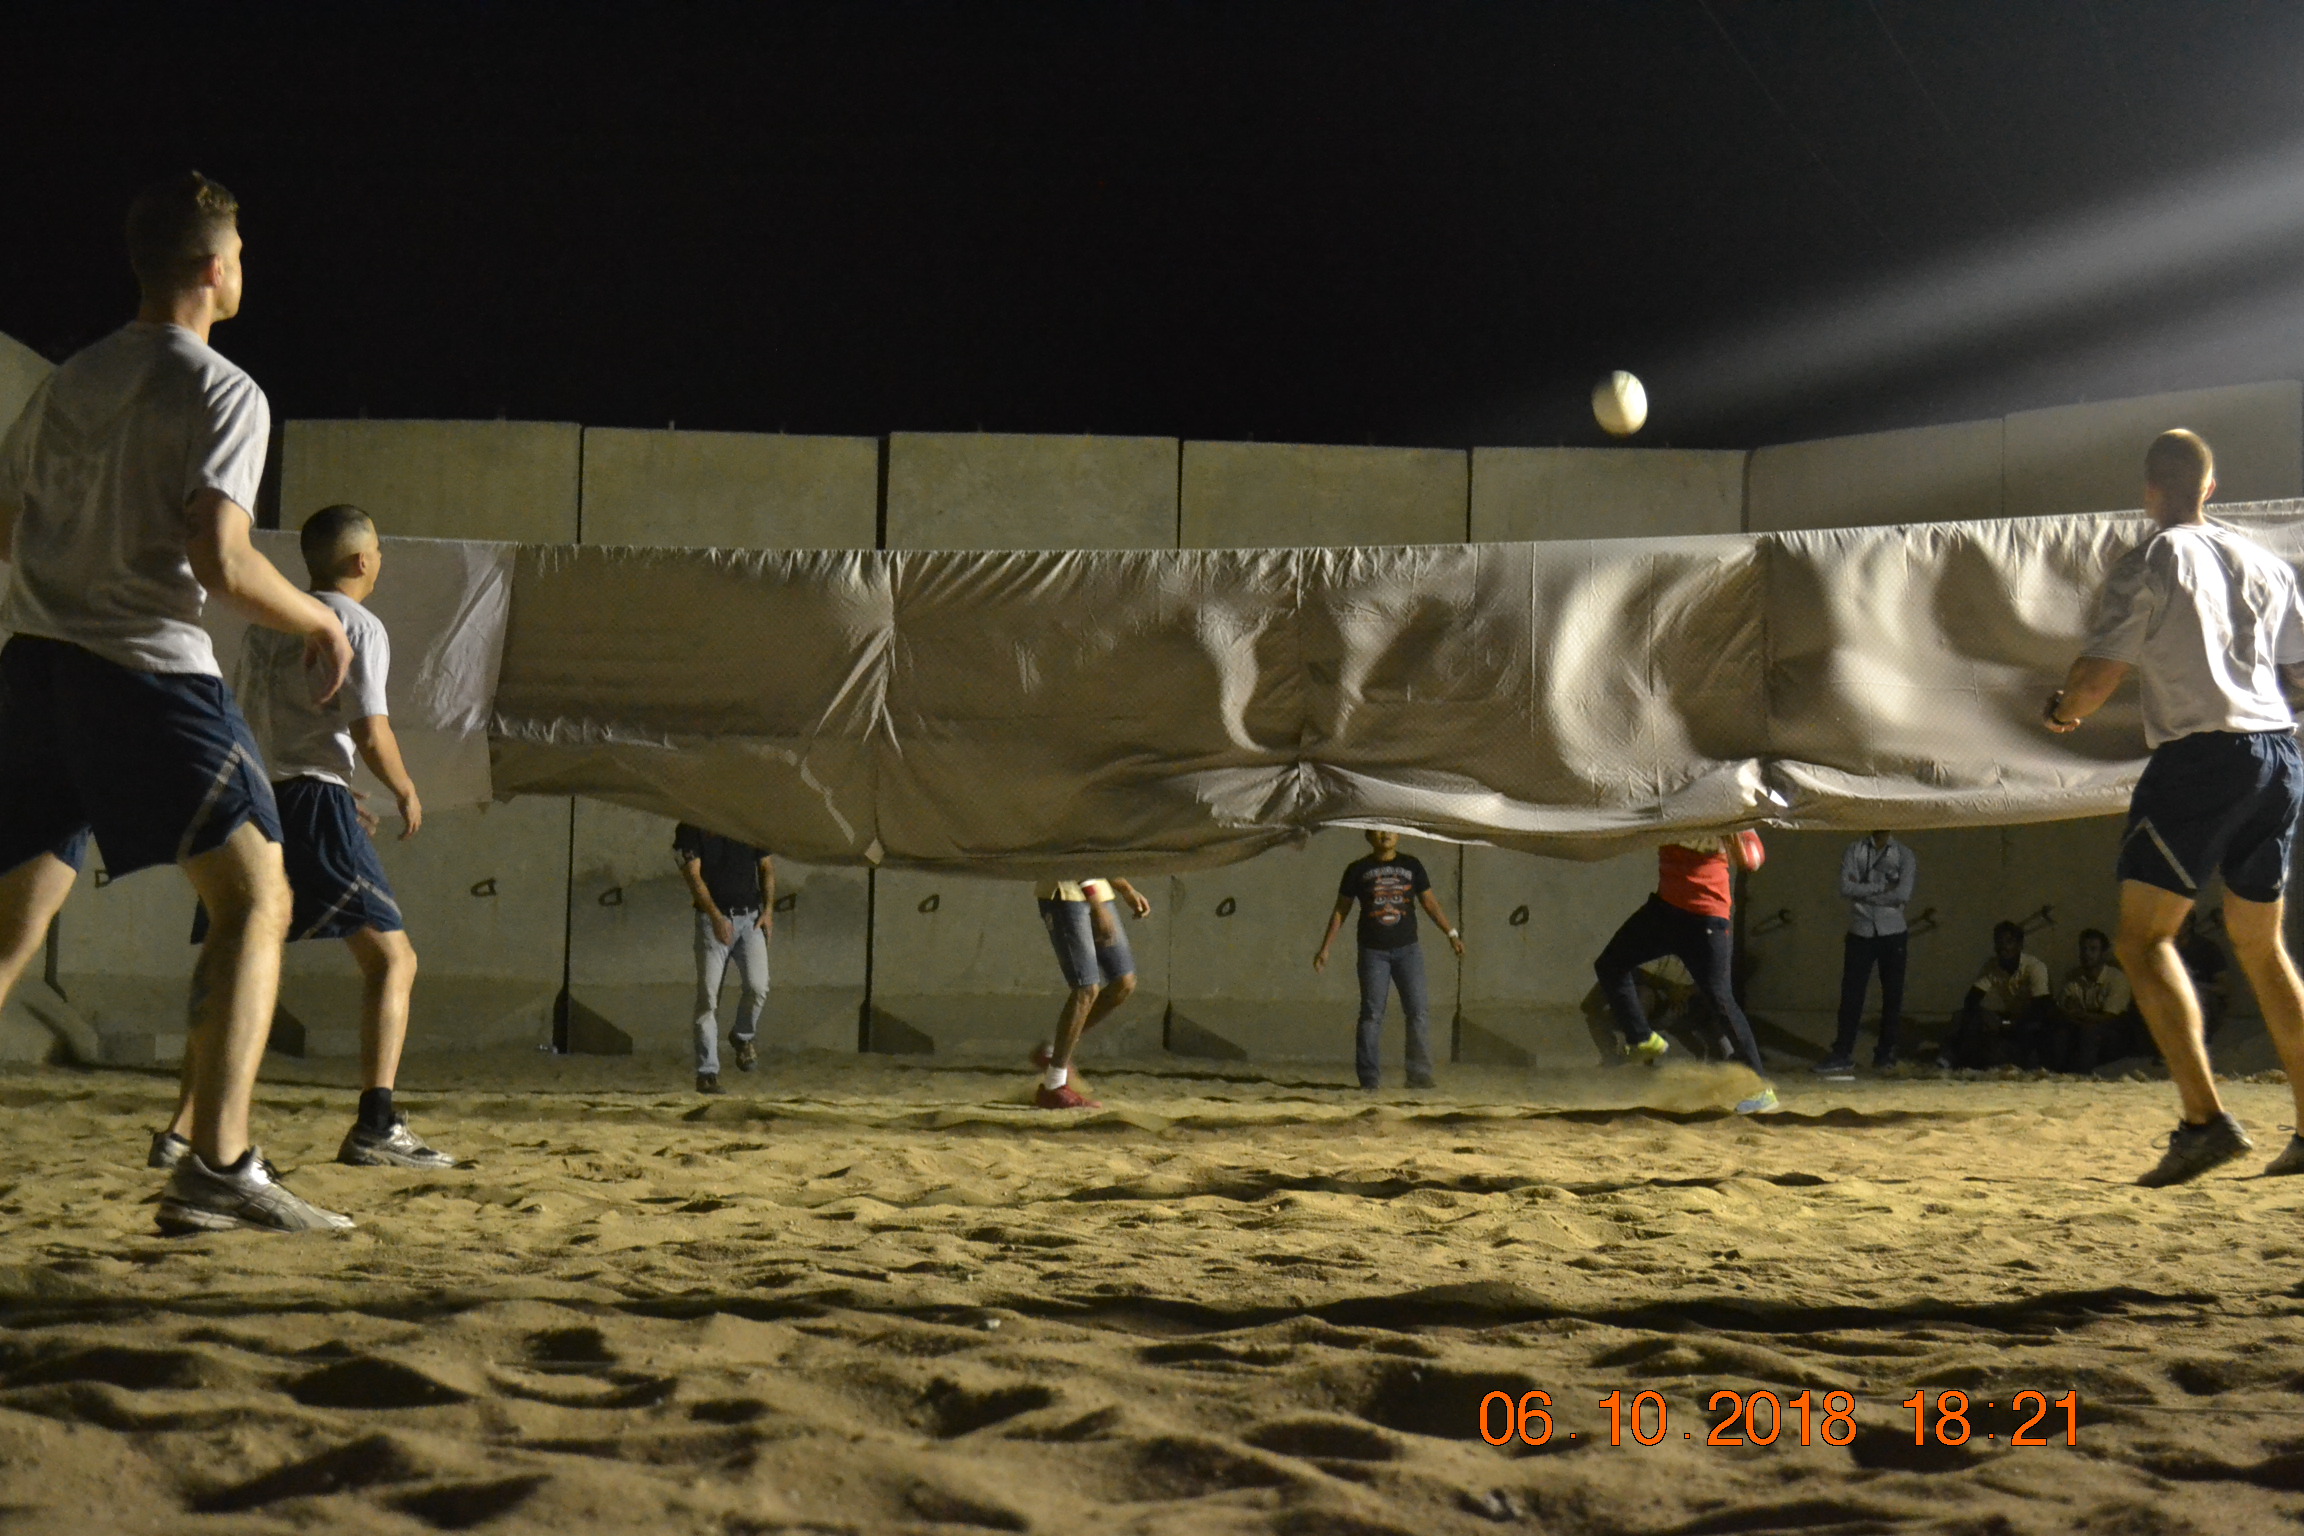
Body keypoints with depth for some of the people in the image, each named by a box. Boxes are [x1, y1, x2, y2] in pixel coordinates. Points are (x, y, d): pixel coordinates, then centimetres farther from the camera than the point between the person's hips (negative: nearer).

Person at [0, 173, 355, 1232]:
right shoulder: (223, 392, -5)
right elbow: (222, 561, -16)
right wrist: (320, 621, 0)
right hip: (149, 670, -7)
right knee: (254, 902, 0)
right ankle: (218, 1170, -10)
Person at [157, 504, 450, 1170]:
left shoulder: (267, 626, 21)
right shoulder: (358, 625, 0)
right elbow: (371, 735, -11)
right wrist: (406, 793, 8)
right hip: (314, 799, -7)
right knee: (392, 959, -2)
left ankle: (182, 1132, 7)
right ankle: (375, 1126, -14)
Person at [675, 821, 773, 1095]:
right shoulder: (690, 828, -1)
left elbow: (767, 867, 15)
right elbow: (693, 874, -10)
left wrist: (769, 908, 1)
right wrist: (716, 916, -21)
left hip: (750, 917, 2)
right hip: (712, 919, -2)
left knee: (758, 986, -15)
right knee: (708, 996, -5)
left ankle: (744, 1036, 16)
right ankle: (707, 1073, 1)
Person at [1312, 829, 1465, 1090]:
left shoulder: (1412, 865, 9)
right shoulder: (1358, 870, 5)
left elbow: (1430, 902, 13)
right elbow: (1341, 910, 9)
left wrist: (1451, 934, 4)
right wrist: (1325, 948, 6)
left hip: (1407, 949, 2)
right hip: (1372, 952, -1)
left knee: (1419, 1010, -5)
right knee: (1371, 1014, -3)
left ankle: (1419, 1074, 1)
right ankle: (1368, 1077, 2)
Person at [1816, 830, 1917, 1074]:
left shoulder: (1904, 855, 2)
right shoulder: (1855, 850, 5)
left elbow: (1903, 895, -12)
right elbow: (1845, 888, -8)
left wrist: (1863, 893, -9)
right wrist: (1882, 886, -12)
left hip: (1892, 934, 0)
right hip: (1860, 932, 0)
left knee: (1892, 994, 3)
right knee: (1851, 994, -3)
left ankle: (1886, 1052, 13)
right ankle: (1843, 1054, -1)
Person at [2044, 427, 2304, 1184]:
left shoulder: (2149, 564, -3)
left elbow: (2098, 675, -9)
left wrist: (2059, 711, 12)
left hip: (2200, 757, -7)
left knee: (2142, 937, -6)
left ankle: (2205, 1117, -19)